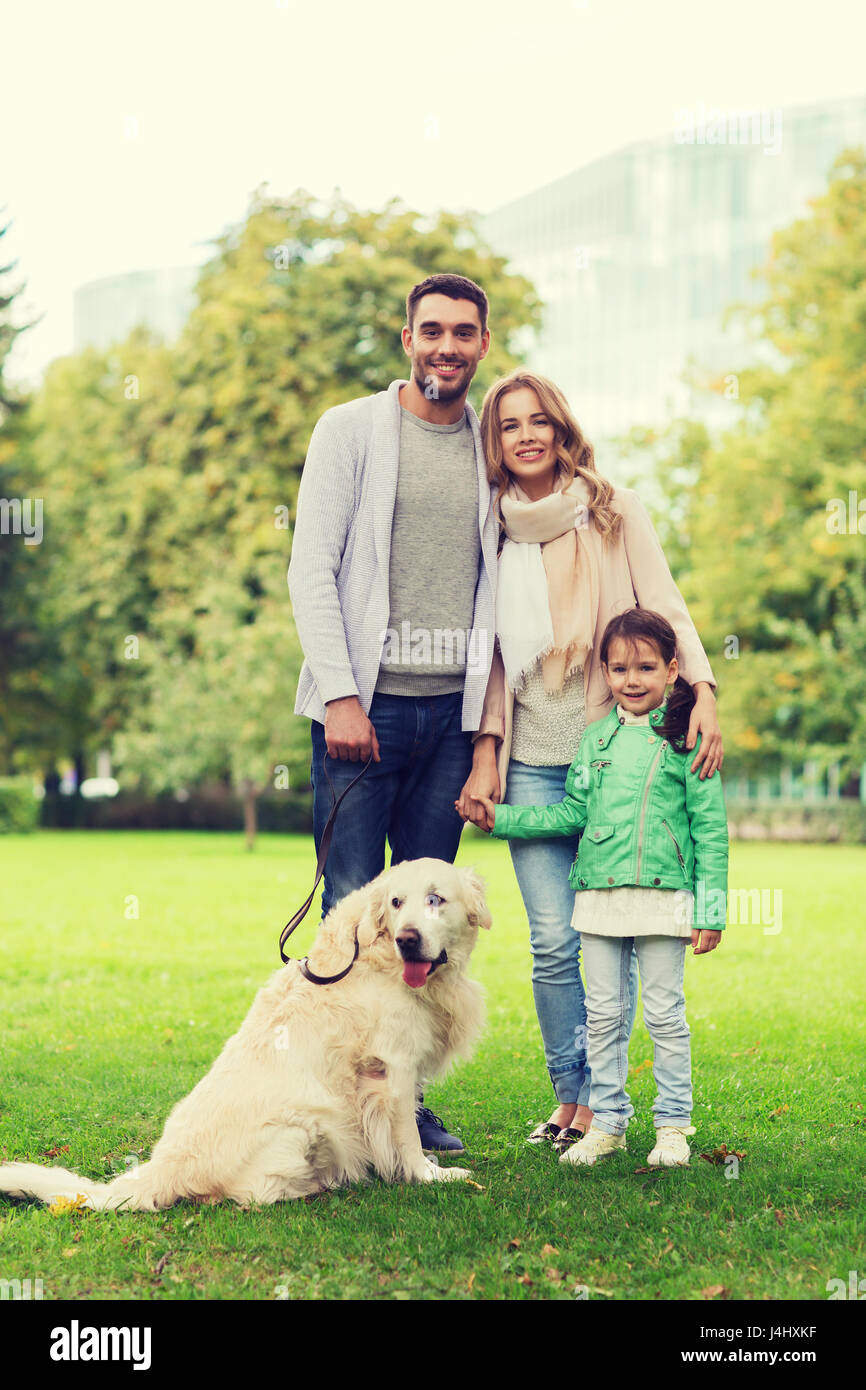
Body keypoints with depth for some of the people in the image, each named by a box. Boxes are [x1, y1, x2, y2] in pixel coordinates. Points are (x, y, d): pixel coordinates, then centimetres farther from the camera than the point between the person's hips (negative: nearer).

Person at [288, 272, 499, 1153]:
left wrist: (491, 717, 7)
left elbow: (499, 579, 16)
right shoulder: (350, 430, 2)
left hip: (454, 711, 4)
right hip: (365, 704, -3)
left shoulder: (492, 449, 13)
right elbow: (311, 569, -4)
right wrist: (340, 696, -13)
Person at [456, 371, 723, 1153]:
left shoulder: (614, 511, 4)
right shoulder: (491, 528, 11)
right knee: (554, 939, -4)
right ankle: (568, 1097, 9)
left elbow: (665, 606, 0)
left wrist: (702, 690, -15)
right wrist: (485, 752, 6)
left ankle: (602, 1102, 10)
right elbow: (494, 650, 13)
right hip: (533, 762, 2)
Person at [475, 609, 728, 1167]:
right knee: (604, 1014, 9)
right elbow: (571, 814, 16)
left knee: (665, 1013, 3)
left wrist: (710, 910, -7)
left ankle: (674, 1125, 14)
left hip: (664, 898, -4)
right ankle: (608, 1121, 19)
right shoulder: (597, 739, 10)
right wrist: (501, 818, 10)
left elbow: (711, 829, -3)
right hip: (600, 896, 4)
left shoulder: (686, 741, -3)